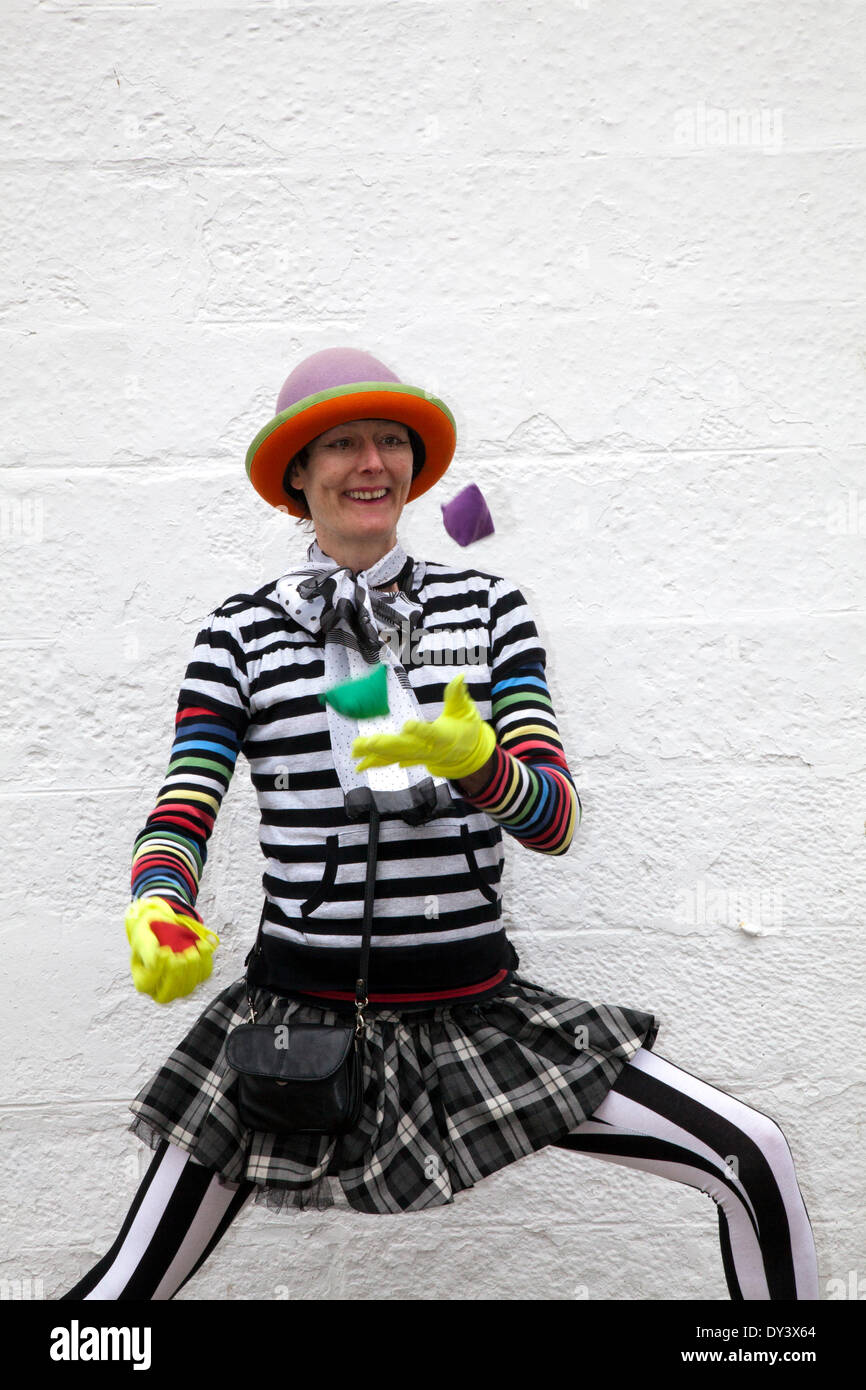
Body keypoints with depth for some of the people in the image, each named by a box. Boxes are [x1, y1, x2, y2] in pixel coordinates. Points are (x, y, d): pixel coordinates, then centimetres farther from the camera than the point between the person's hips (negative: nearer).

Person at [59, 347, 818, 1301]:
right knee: (133, 1279, 5)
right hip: (301, 1014, -1)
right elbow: (181, 814, -5)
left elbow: (555, 821, -5)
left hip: (477, 1008, 1)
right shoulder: (242, 631, 0)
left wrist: (475, 759, -27)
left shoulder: (488, 606, 2)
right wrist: (156, 912, -27)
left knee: (755, 1160, -5)